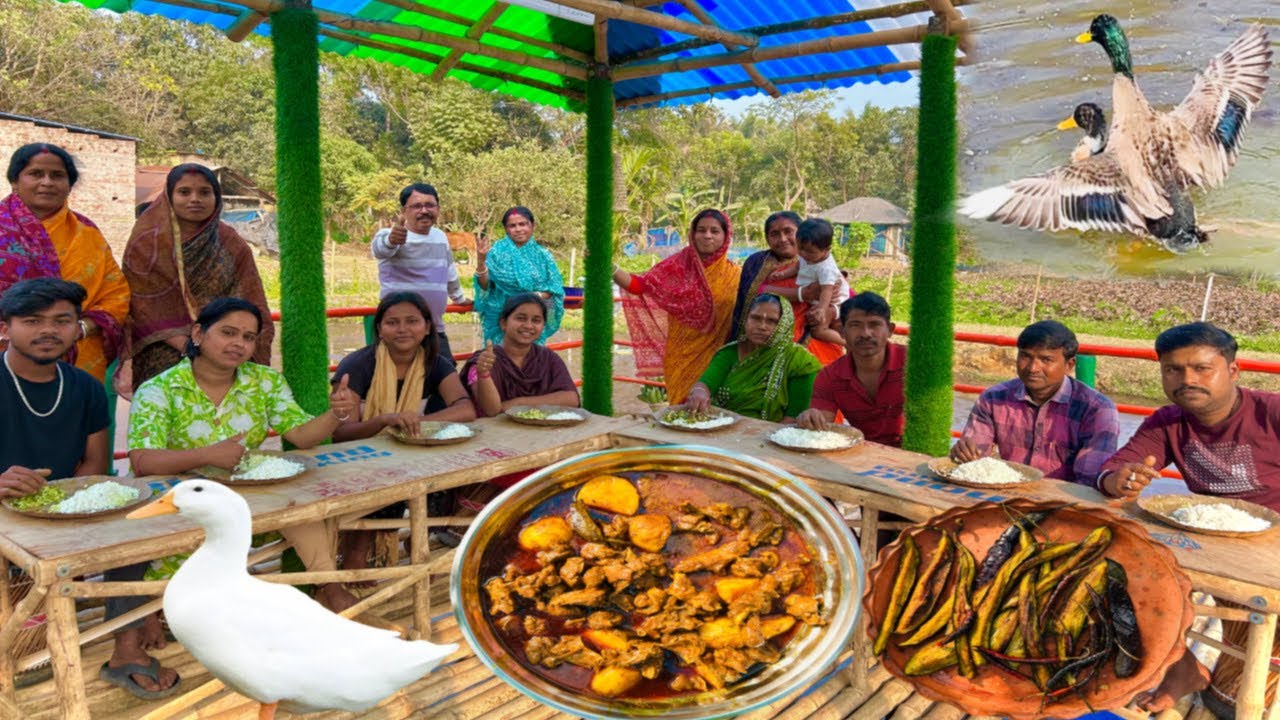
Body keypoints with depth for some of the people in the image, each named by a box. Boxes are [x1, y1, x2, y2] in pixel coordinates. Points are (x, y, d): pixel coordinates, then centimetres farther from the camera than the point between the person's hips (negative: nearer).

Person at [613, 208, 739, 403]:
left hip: (716, 357, 0)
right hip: (681, 356, 0)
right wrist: (607, 265, -23)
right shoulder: (677, 264, -3)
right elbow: (639, 285, -11)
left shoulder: (733, 275, 0)